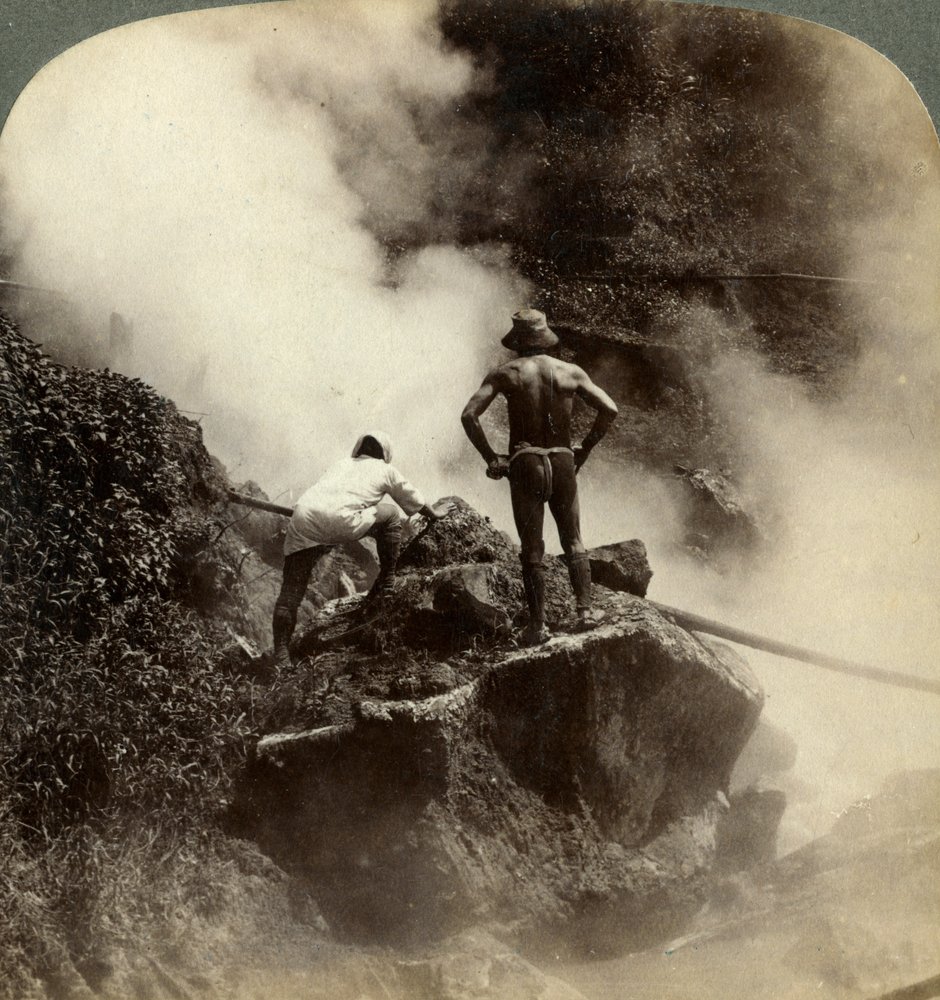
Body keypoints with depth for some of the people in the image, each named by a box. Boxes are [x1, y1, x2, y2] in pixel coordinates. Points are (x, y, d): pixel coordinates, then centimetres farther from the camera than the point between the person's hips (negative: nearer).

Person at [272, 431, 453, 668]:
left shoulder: (341, 463, 37)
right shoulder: (385, 470, 26)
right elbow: (414, 501, 41)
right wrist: (434, 513, 63)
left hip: (301, 519, 4)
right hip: (339, 521, -4)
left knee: (290, 593, 5)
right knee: (390, 515, 22)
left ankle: (281, 656, -6)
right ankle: (386, 584, 25)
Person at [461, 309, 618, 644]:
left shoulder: (504, 374, -2)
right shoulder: (571, 372, 3)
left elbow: (469, 415, -11)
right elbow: (609, 409, -1)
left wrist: (490, 458, -5)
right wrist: (584, 450, 6)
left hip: (524, 464, -1)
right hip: (563, 463, 1)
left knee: (532, 550, 4)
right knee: (573, 542, 17)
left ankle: (538, 624, 2)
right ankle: (585, 608, 9)